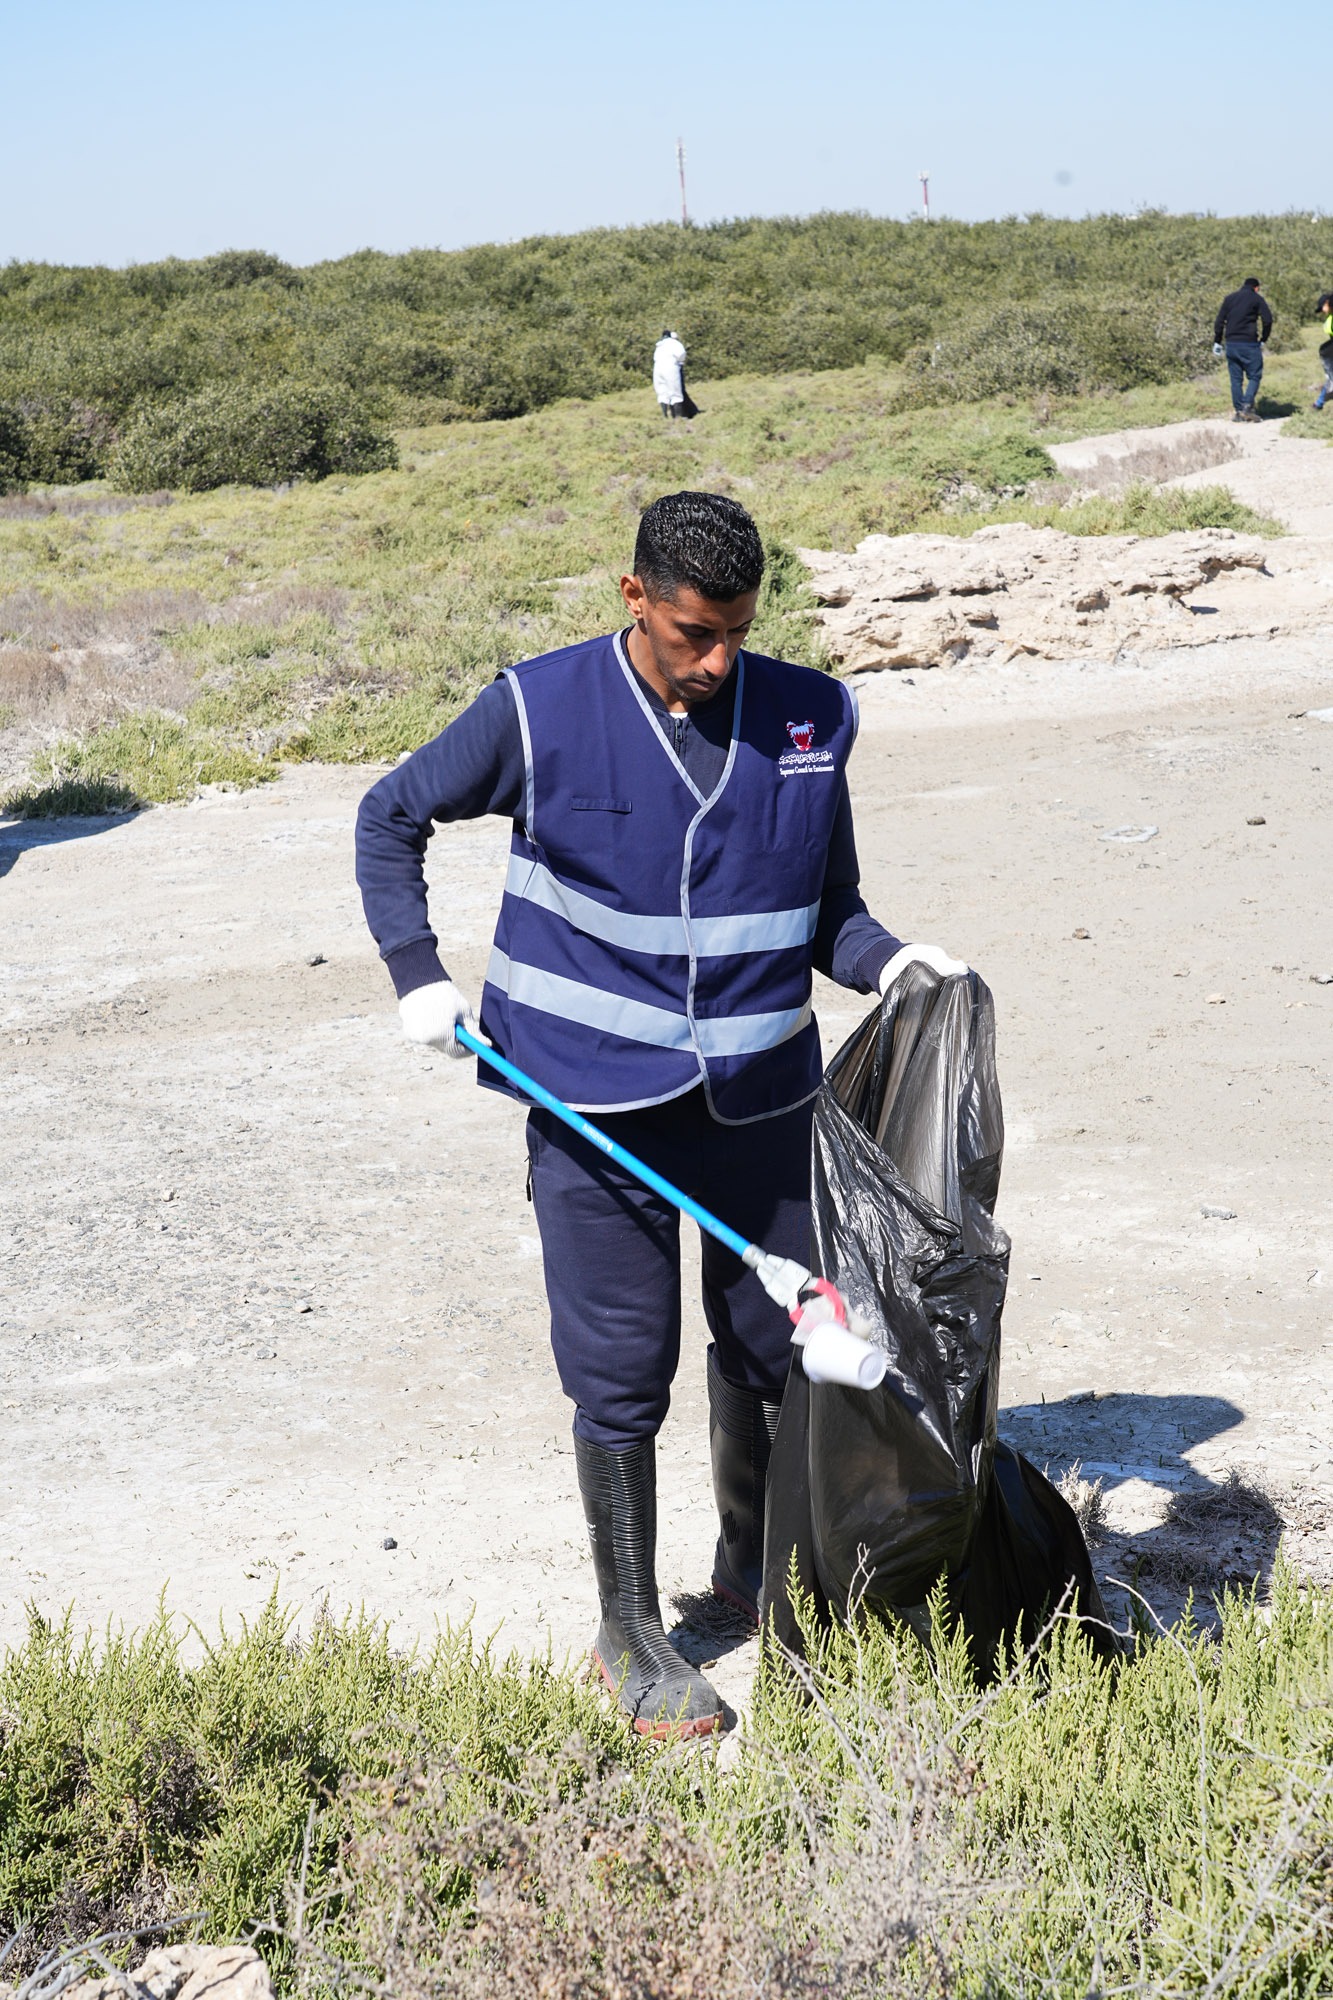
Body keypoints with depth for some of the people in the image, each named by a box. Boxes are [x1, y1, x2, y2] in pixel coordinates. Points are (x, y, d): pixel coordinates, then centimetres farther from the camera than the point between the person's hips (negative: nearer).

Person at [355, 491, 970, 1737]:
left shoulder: (808, 719, 0)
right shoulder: (539, 712, -8)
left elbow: (825, 916, 7)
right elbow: (392, 814, 6)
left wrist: (894, 962, -14)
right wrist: (416, 973, -4)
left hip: (760, 1097, 3)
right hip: (597, 1104, -3)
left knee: (774, 1348, 15)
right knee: (622, 1376, 4)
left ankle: (752, 1562, 42)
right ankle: (629, 1634, 23)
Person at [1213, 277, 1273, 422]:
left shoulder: (1230, 298, 14)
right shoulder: (1257, 298, 3)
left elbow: (1219, 321, 10)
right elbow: (1267, 320, -6)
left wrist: (1217, 341, 13)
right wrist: (1263, 340, 4)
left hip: (1231, 343, 4)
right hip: (1249, 344, -4)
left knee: (1236, 378, 8)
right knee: (1254, 376, 2)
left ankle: (1237, 411, 6)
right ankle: (1247, 406, -16)